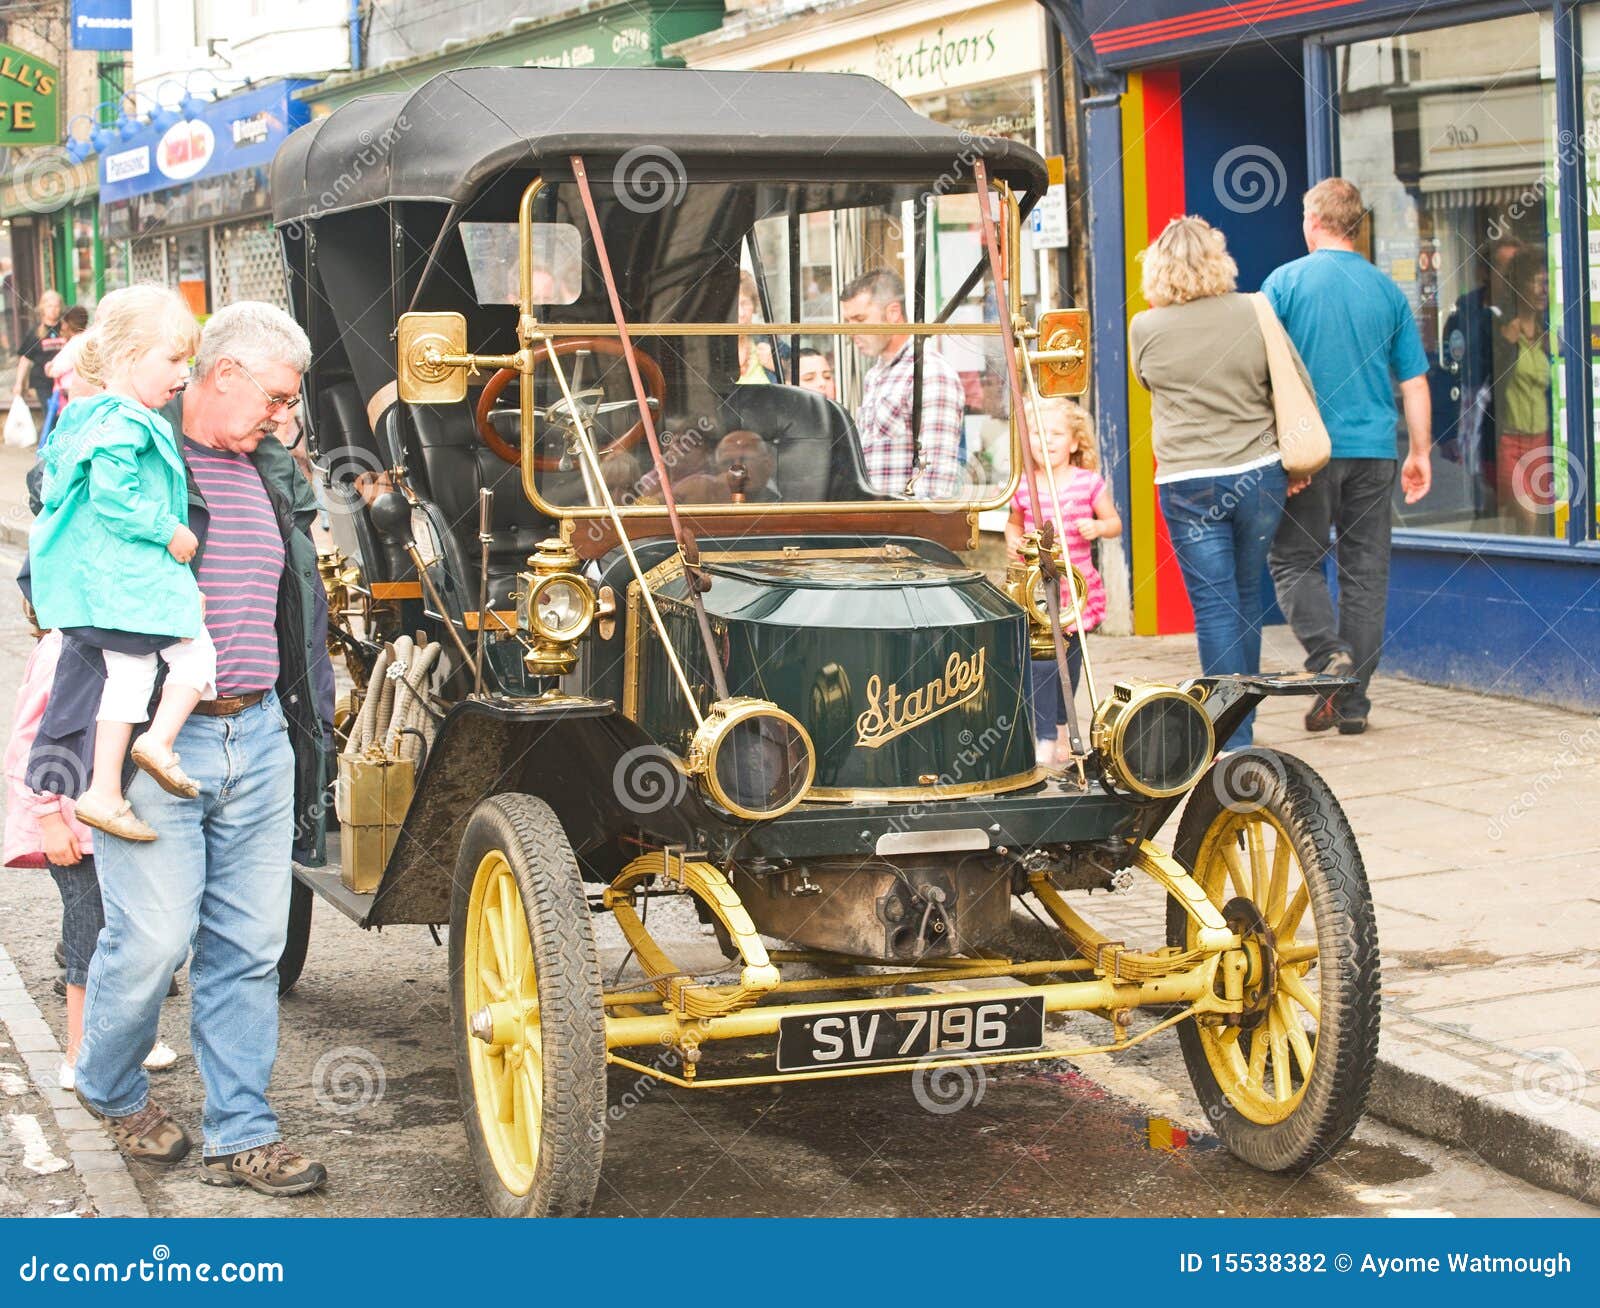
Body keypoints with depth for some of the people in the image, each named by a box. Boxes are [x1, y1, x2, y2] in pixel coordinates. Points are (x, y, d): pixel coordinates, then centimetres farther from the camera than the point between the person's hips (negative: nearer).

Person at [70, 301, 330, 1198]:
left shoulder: (272, 477, 15)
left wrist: (302, 716, 21)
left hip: (259, 734, 6)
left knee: (251, 946, 7)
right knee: (153, 937, -4)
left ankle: (242, 1135, 17)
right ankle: (111, 1088, 25)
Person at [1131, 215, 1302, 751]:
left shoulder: (1145, 328, -3)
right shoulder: (1253, 313, -1)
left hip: (1188, 482, -2)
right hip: (1259, 475, 2)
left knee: (1214, 605, 0)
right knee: (1247, 598, 16)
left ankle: (1233, 737, -3)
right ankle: (1243, 718, 27)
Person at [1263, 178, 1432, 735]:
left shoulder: (1285, 282, -3)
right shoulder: (1387, 291, 6)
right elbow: (1414, 381, 7)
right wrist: (1419, 453, 14)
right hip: (1374, 449, 3)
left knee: (1294, 559, 9)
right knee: (1365, 571, 7)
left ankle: (1327, 654, -14)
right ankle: (1353, 700, 8)